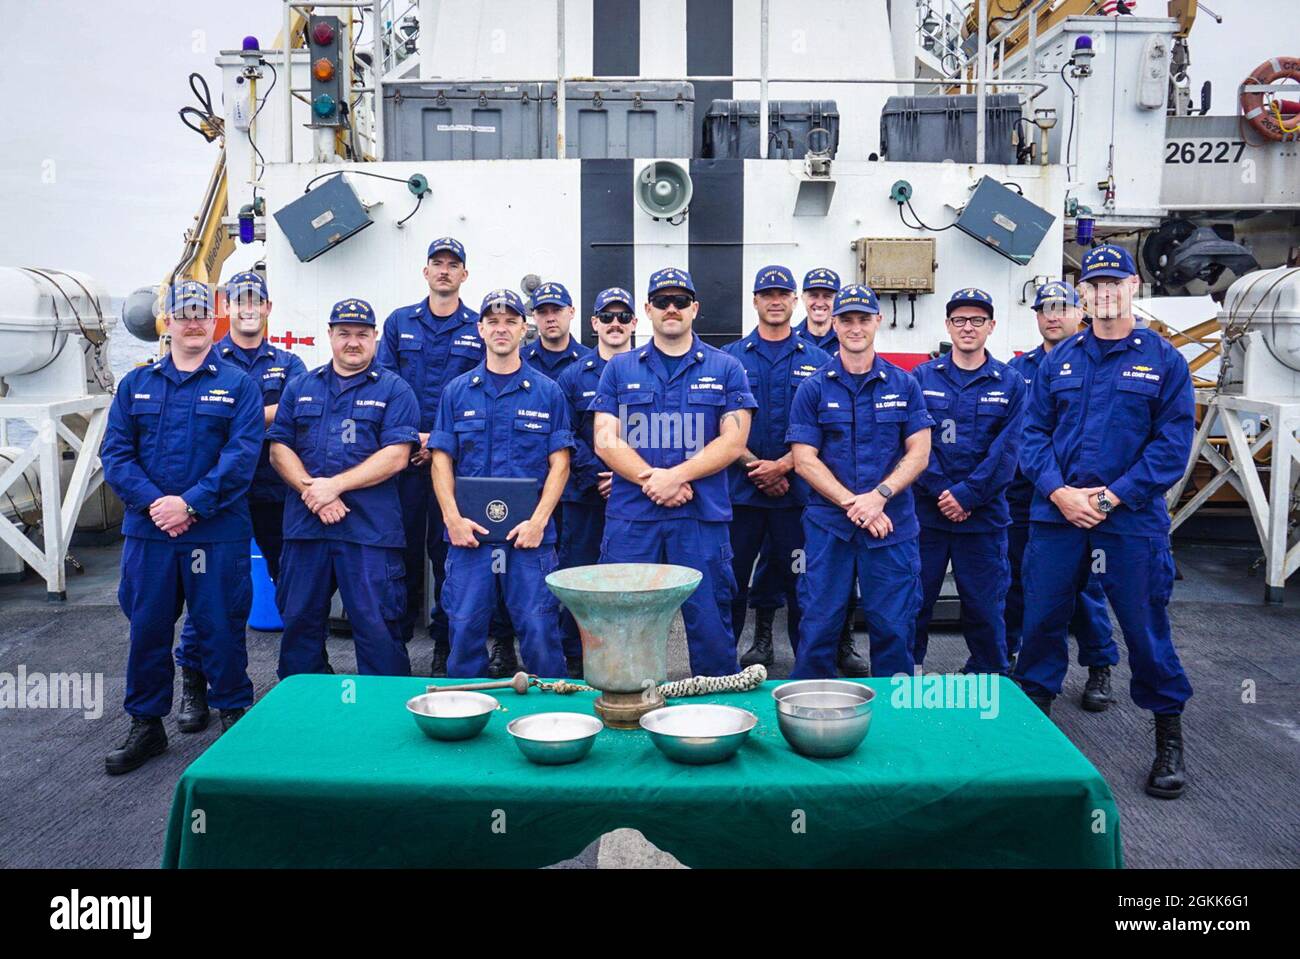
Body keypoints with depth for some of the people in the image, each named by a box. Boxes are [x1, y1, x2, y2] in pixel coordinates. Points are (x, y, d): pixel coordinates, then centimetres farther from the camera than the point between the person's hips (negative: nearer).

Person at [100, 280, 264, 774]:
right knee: (147, 627, 9)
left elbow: (242, 455, -9)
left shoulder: (238, 384, 1)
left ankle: (234, 715, 21)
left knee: (220, 626, 4)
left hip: (217, 531, -3)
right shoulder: (136, 383, 11)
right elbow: (115, 453, 4)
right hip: (147, 529, 3)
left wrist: (190, 503, -17)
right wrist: (152, 502, -12)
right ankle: (145, 725, 24)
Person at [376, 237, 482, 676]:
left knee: (449, 548, 2)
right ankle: (395, 639, 15)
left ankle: (446, 642, 13)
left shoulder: (480, 328, 5)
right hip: (403, 454, 1)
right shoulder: (399, 323, 10)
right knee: (404, 545, 3)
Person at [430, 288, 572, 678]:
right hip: (469, 531, 1)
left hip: (530, 532, -1)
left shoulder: (547, 392, 6)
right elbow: (441, 459, 7)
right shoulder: (457, 391, 10)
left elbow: (559, 463, 3)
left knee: (539, 631, -3)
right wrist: (453, 518, -7)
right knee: (465, 630, 4)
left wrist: (538, 522, -9)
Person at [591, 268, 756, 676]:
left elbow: (733, 441, -1)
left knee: (710, 625, 3)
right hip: (630, 515, 1)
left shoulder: (726, 368, 7)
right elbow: (605, 441, 2)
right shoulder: (619, 369, 11)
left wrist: (676, 475, -13)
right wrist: (651, 480, -13)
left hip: (703, 516, -1)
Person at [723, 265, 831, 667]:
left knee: (800, 582, 5)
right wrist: (754, 466, -11)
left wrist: (782, 465, -11)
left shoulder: (817, 361, 7)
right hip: (741, 490, 0)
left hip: (798, 490, 0)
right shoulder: (731, 357, 6)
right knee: (731, 581, 4)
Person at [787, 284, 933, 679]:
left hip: (893, 524, 1)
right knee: (817, 627, 3)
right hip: (828, 524, 0)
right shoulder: (813, 388, 4)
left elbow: (919, 453, 2)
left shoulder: (904, 385, 7)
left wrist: (879, 495, -14)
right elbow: (804, 460, -2)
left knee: (894, 629, 5)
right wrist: (852, 504, -12)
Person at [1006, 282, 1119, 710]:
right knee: (1015, 576, 11)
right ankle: (1002, 655, 25)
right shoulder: (1017, 368, 9)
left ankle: (1099, 669, 18)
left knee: (1084, 582, 4)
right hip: (1023, 493, 3)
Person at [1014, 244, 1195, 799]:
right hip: (1055, 516, 3)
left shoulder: (1163, 360, 1)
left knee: (1145, 626, 4)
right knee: (1041, 619, 8)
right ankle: (1033, 708, 27)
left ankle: (1169, 737, 22)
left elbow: (1173, 442, -6)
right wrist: (1059, 492, -10)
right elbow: (1033, 432, 6)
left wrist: (1113, 496, -14)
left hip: (1132, 520, -2)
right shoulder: (1058, 361, 9)